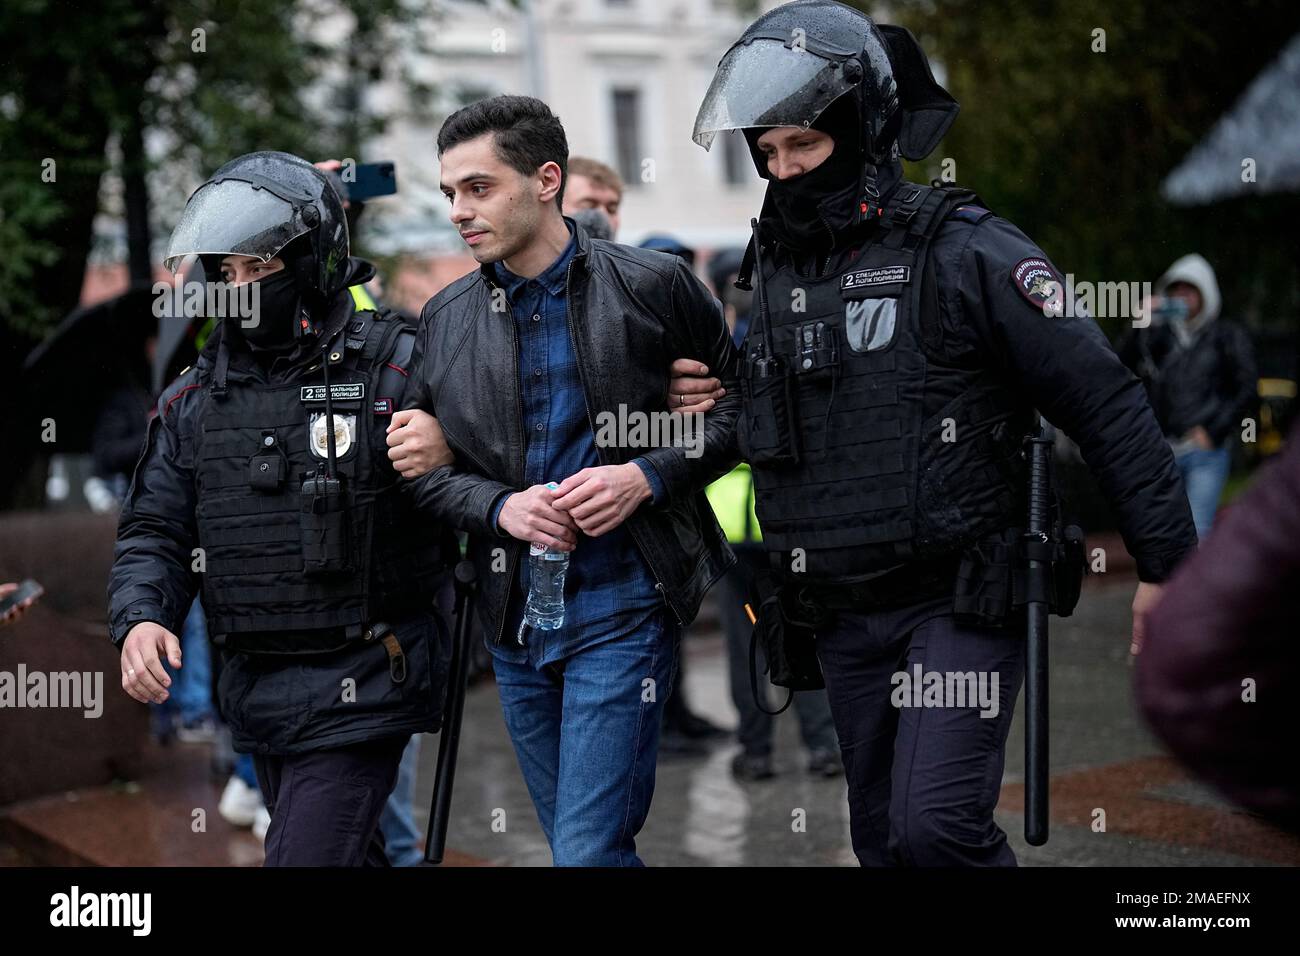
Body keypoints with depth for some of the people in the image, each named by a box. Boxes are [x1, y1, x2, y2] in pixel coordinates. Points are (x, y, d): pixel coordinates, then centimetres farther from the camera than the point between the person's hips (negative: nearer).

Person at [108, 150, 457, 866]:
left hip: (359, 688, -6)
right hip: (254, 692, 6)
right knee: (349, 855, 21)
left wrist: (450, 451, -28)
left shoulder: (396, 368, -8)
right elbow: (153, 531, 9)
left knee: (306, 857, -9)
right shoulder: (193, 400, 8)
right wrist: (140, 620, -9)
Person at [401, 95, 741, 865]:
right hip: (514, 616, 5)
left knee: (589, 849, -10)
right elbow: (425, 468, 9)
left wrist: (649, 476, -13)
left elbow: (741, 402, 2)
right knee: (573, 841, 16)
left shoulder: (654, 286, -5)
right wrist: (499, 506, -11)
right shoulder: (446, 320, 5)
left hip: (624, 608, -5)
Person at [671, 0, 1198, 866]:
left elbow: (1103, 400, -10)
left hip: (961, 600, -6)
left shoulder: (966, 251, -10)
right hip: (841, 619, 7)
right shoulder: (771, 268, 9)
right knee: (884, 840, 14)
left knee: (938, 823, -17)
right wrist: (707, 399, 0)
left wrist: (1167, 564, -11)